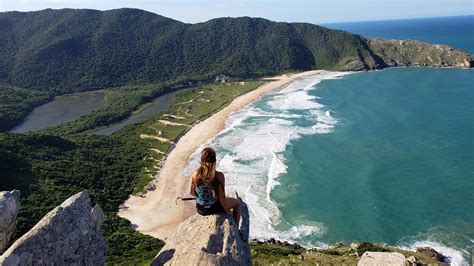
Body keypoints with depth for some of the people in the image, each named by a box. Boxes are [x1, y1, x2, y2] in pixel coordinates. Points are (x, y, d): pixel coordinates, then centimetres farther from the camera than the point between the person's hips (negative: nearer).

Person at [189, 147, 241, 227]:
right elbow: (222, 198, -22)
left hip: (200, 210, 4)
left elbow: (191, 192, -3)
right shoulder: (219, 176, -26)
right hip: (214, 208, -4)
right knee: (237, 202, 24)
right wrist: (227, 210, -3)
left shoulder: (195, 173, -15)